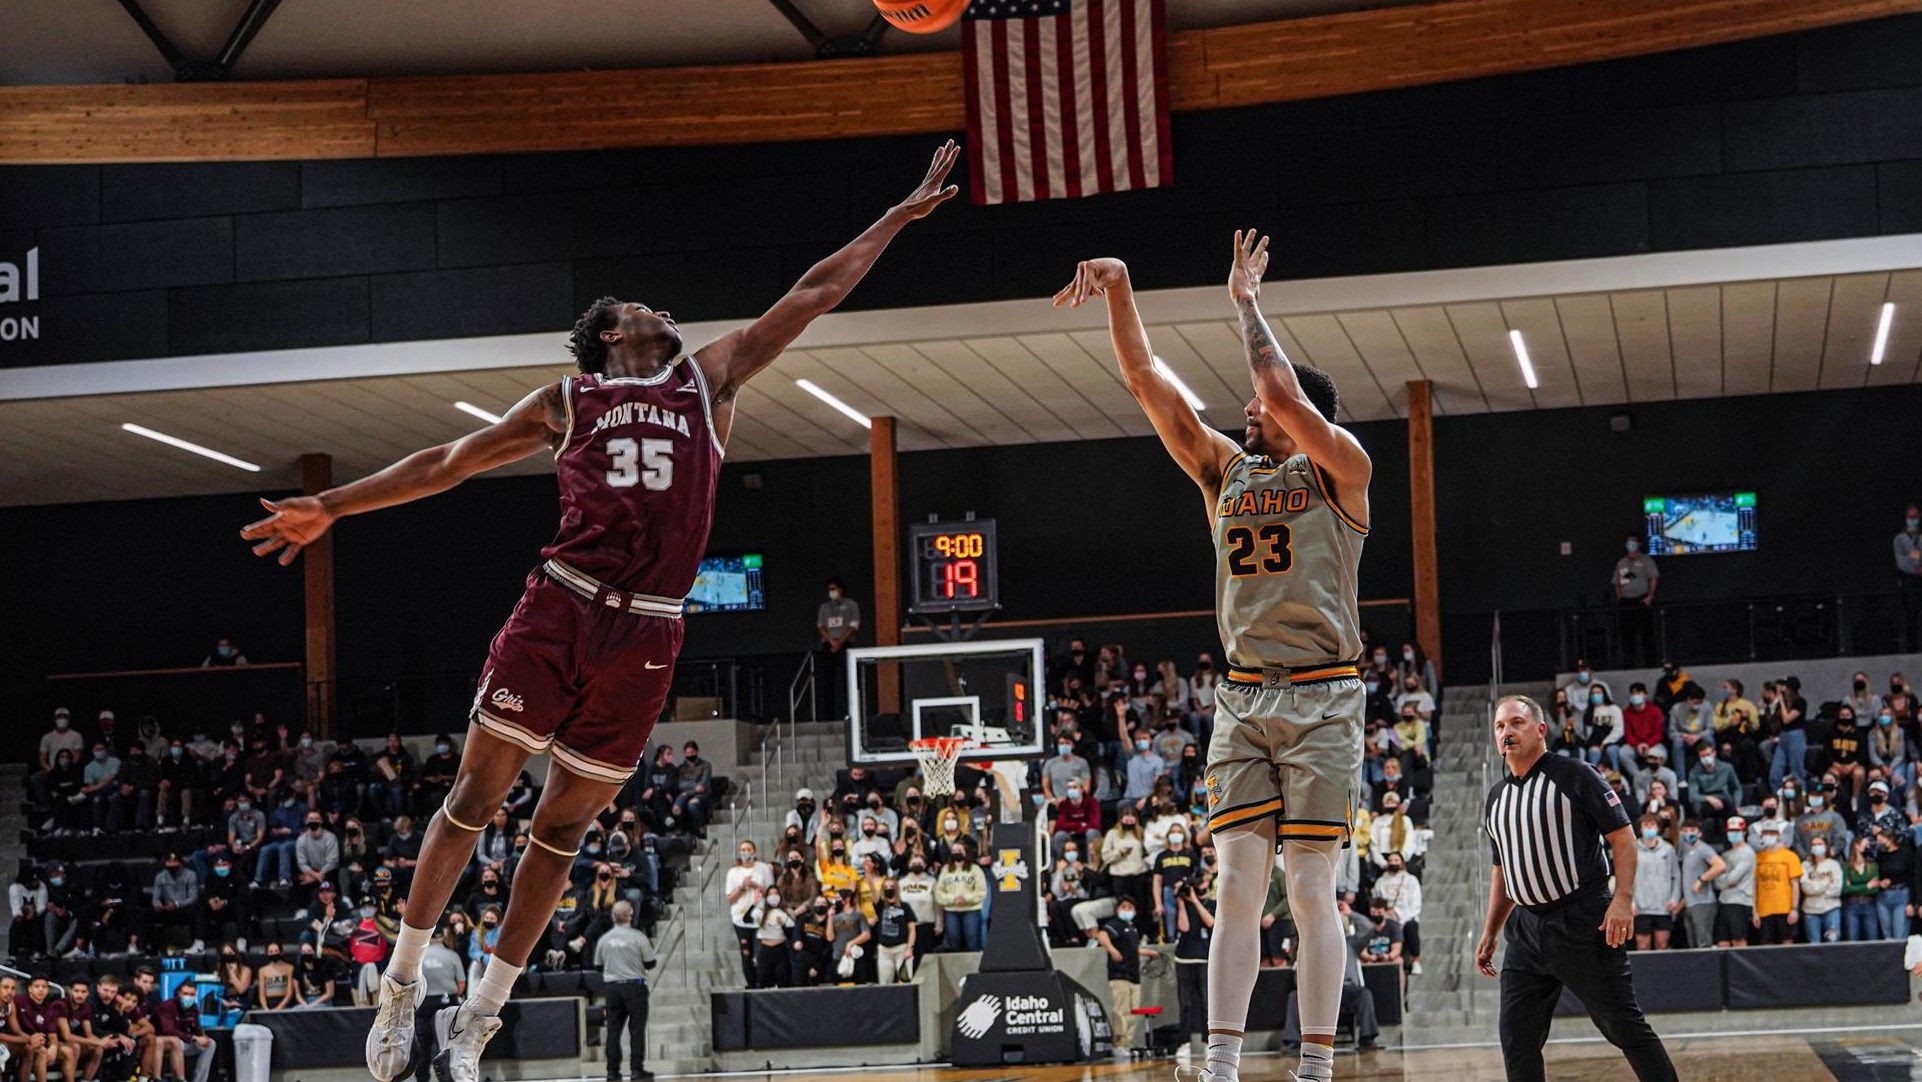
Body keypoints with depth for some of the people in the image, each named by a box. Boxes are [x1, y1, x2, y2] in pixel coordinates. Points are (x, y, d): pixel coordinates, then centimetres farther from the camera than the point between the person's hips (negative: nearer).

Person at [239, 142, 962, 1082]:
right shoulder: (566, 401, 14)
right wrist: (331, 507, 13)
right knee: (475, 796, -2)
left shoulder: (709, 378, 18)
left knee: (563, 825, 5)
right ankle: (403, 983, 12)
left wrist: (904, 213, 21)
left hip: (647, 634, 2)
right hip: (559, 608, -1)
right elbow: (446, 463, 17)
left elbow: (815, 293, 20)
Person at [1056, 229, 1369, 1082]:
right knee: (1237, 887, -3)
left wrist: (1246, 303, -6)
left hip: (1322, 698, -5)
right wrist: (1119, 288, -2)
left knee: (1310, 889, -5)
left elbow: (1286, 392, -17)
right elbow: (1145, 382, 8)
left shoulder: (1339, 467, 0)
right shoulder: (1225, 471, 14)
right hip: (1242, 697, 5)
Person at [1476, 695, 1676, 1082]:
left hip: (1584, 923, -6)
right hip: (1527, 930, 6)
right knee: (1517, 1038, 3)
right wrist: (1489, 934, 22)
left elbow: (1623, 836, -7)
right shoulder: (1495, 798, 15)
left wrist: (1623, 899, -18)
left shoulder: (1574, 776, -4)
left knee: (1626, 1028, -5)